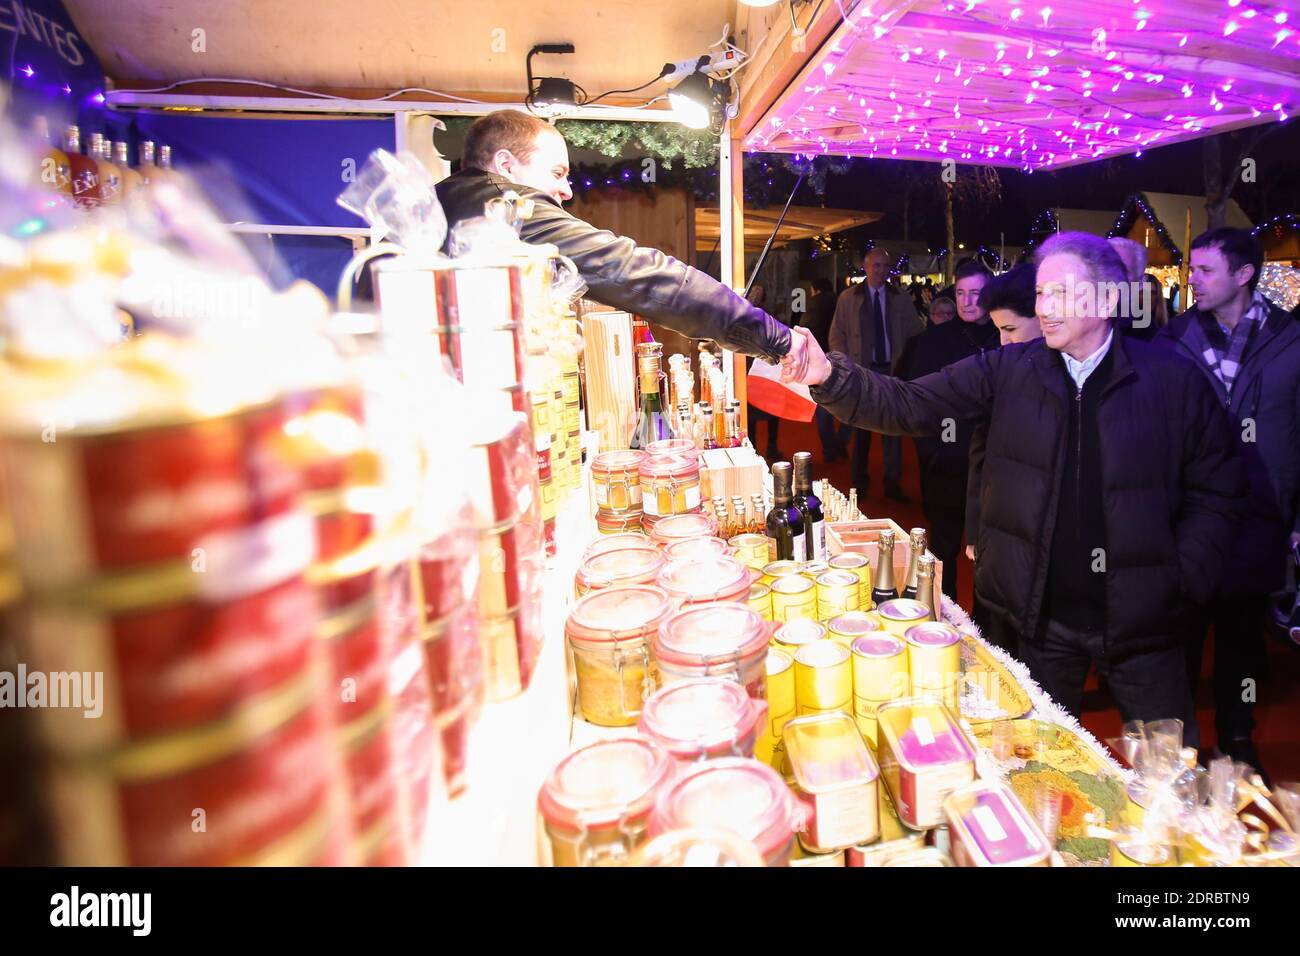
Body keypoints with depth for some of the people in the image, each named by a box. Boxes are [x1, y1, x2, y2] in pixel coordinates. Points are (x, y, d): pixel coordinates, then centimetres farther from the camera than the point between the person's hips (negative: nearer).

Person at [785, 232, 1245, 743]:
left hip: (1139, 619, -1)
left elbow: (1215, 494, 1)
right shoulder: (1009, 370, -2)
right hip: (1044, 615, 1)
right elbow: (908, 406, -11)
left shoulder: (1174, 380, -4)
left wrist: (1184, 581, -10)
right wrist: (829, 376, -26)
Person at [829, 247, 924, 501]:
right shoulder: (848, 298, 4)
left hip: (892, 370, 1)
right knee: (861, 427, 6)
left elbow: (916, 333, 11)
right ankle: (859, 483, 17)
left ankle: (893, 483, 12)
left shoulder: (900, 300, 7)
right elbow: (837, 335, 3)